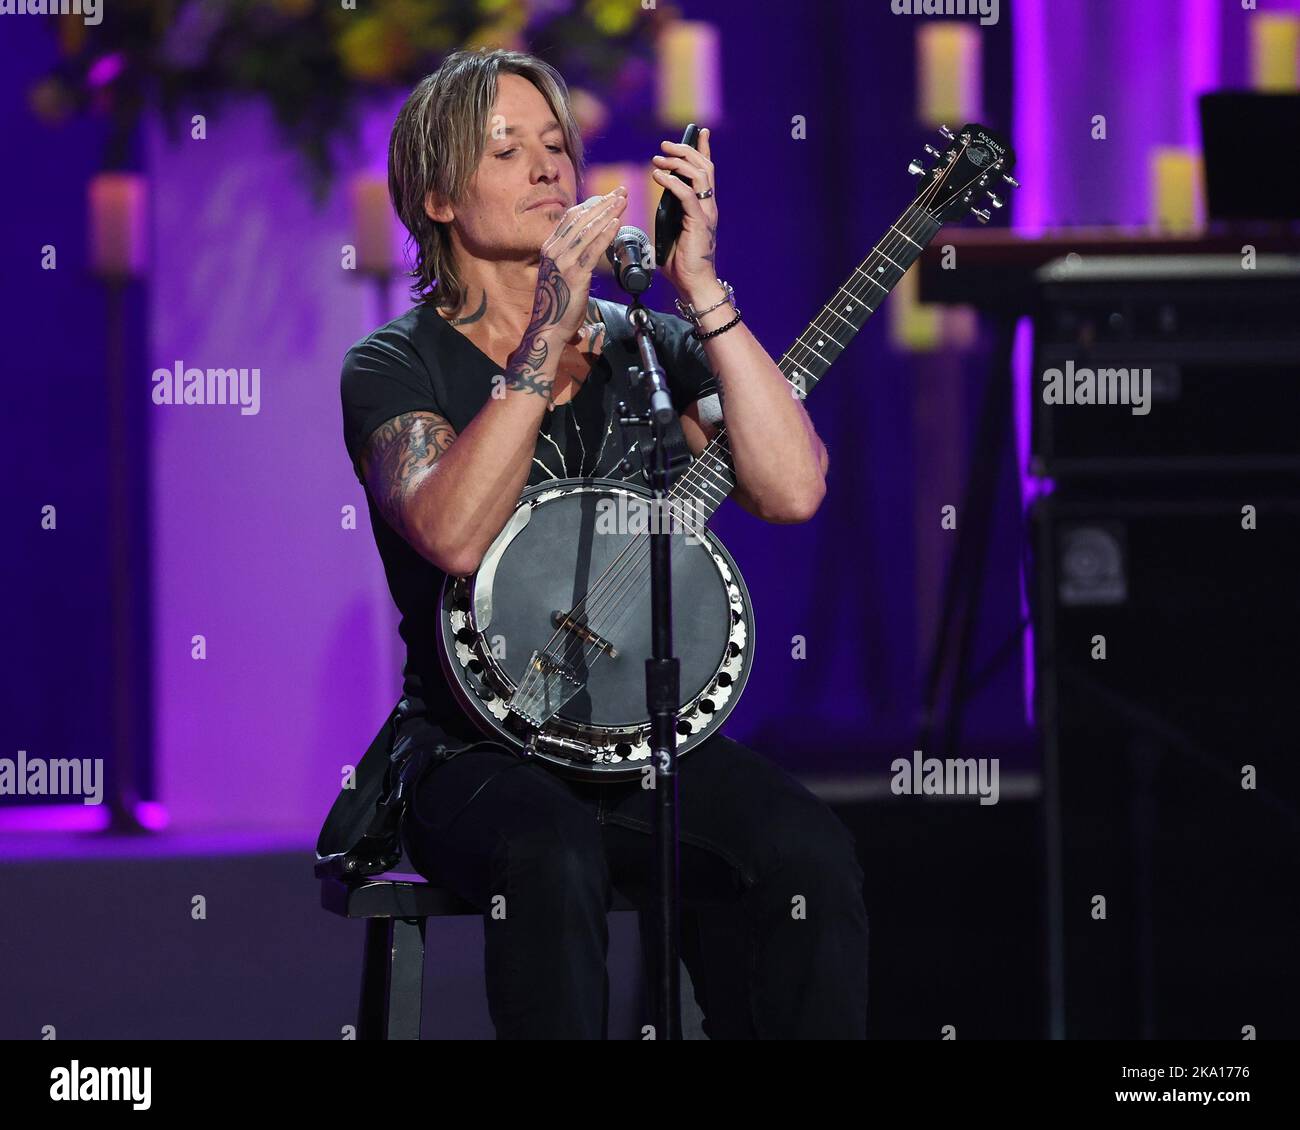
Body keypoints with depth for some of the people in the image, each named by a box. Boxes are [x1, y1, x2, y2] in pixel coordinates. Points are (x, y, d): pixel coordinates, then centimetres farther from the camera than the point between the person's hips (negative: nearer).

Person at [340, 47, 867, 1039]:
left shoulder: (646, 346, 12)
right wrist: (551, 333, -23)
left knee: (808, 857, -27)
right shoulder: (394, 367, 1)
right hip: (479, 758, -3)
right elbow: (454, 535, -22)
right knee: (553, 861, -37)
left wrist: (702, 287, -10)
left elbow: (793, 491, -6)